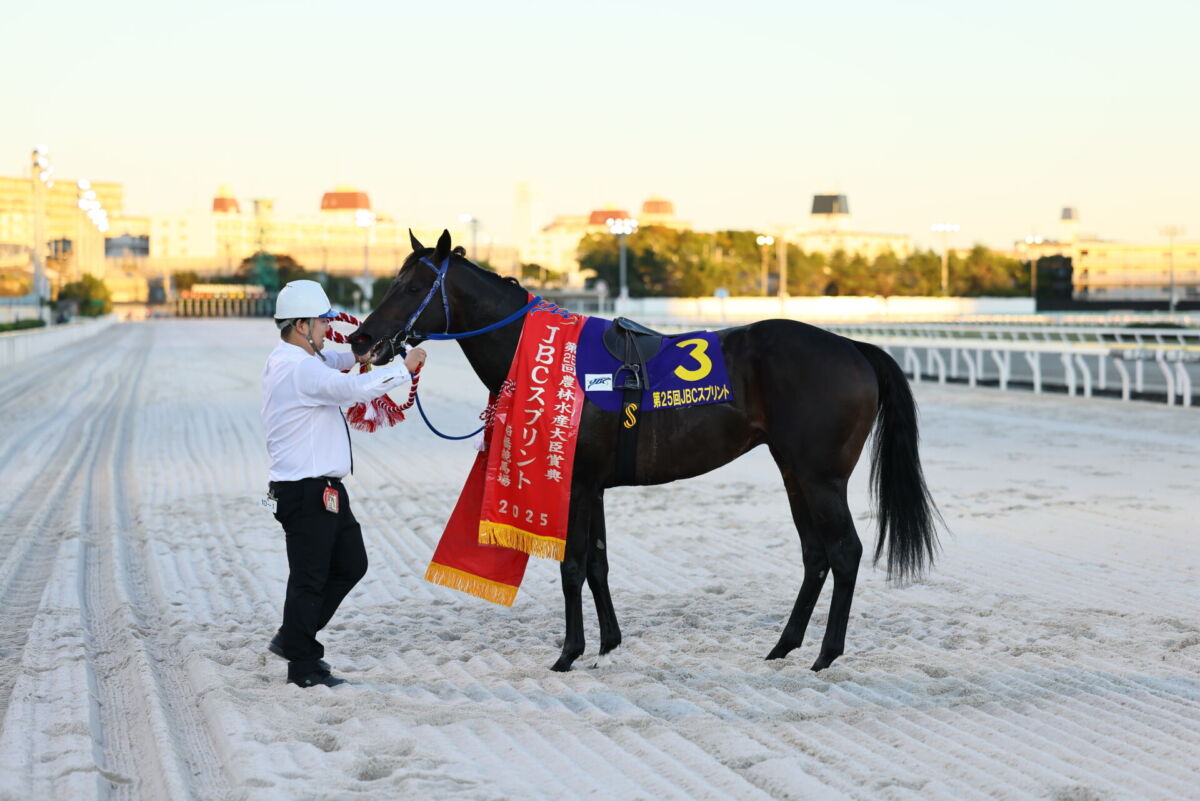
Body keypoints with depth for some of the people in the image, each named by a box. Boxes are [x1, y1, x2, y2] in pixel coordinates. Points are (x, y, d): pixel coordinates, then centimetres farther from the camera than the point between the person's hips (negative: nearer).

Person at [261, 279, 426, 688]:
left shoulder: (294, 359, 12)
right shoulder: (299, 369, -20)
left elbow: (328, 361, 30)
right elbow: (354, 388, -31)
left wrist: (357, 355, 8)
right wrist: (405, 367, -20)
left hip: (324, 490, 11)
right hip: (306, 492, -11)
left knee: (351, 564, 17)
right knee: (310, 576, 0)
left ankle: (292, 638, 26)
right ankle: (303, 666, 11)